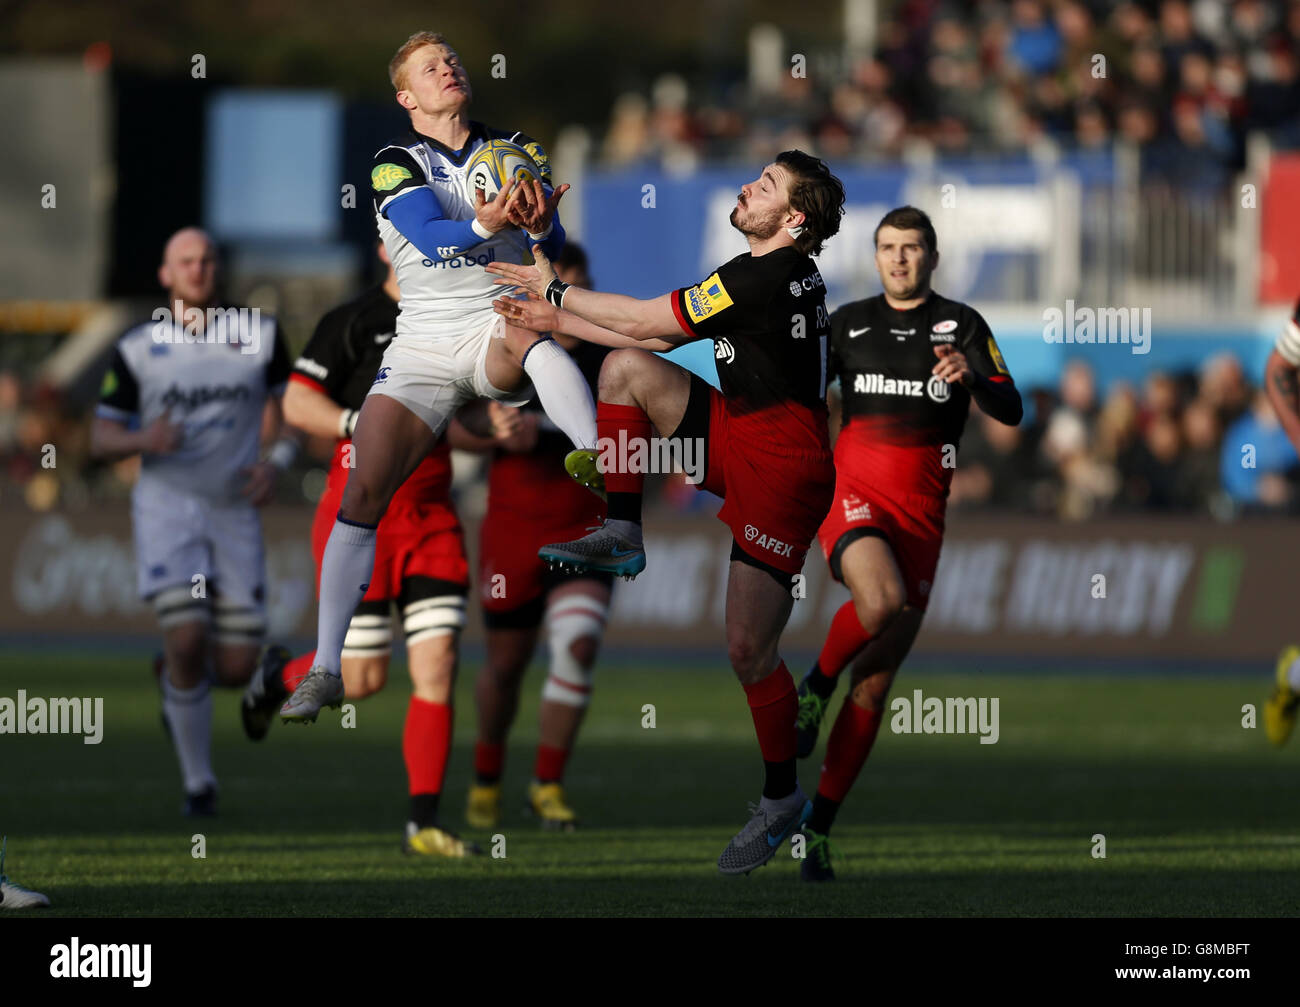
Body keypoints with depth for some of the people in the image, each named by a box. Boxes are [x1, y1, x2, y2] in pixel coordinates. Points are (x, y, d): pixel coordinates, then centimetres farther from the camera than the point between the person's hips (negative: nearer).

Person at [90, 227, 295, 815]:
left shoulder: (258, 335, 3)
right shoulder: (136, 349, 0)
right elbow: (100, 439, 3)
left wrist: (277, 462, -5)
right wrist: (142, 440, -19)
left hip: (234, 509, 2)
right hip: (167, 502, -2)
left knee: (236, 670, -2)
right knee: (187, 638, -19)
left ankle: (179, 678, 37)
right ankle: (198, 782, -3)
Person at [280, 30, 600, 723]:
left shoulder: (515, 149, 11)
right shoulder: (396, 163, 3)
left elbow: (554, 247, 2)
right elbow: (431, 239, -16)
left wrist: (538, 225, -22)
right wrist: (485, 225, -36)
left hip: (498, 332, 0)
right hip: (423, 347, 0)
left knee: (531, 335, -37)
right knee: (364, 489, -12)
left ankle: (597, 462, -57)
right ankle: (326, 670, -9)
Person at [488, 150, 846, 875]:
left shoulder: (767, 278, -21)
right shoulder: (777, 275, 11)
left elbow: (646, 320, -13)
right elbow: (658, 335, 16)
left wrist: (556, 290, -1)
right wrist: (557, 321, 14)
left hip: (781, 471, -10)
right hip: (735, 436, 10)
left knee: (749, 648, -10)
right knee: (626, 368, 4)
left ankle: (783, 799, 5)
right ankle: (622, 538, 8)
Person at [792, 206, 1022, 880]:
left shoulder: (961, 325, 6)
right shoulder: (848, 323, 11)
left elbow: (1011, 413, -4)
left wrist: (970, 377, -23)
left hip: (921, 513, 1)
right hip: (852, 494, -1)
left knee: (876, 683, 1)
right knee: (882, 600, -35)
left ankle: (819, 827, 8)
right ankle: (816, 685, -6)